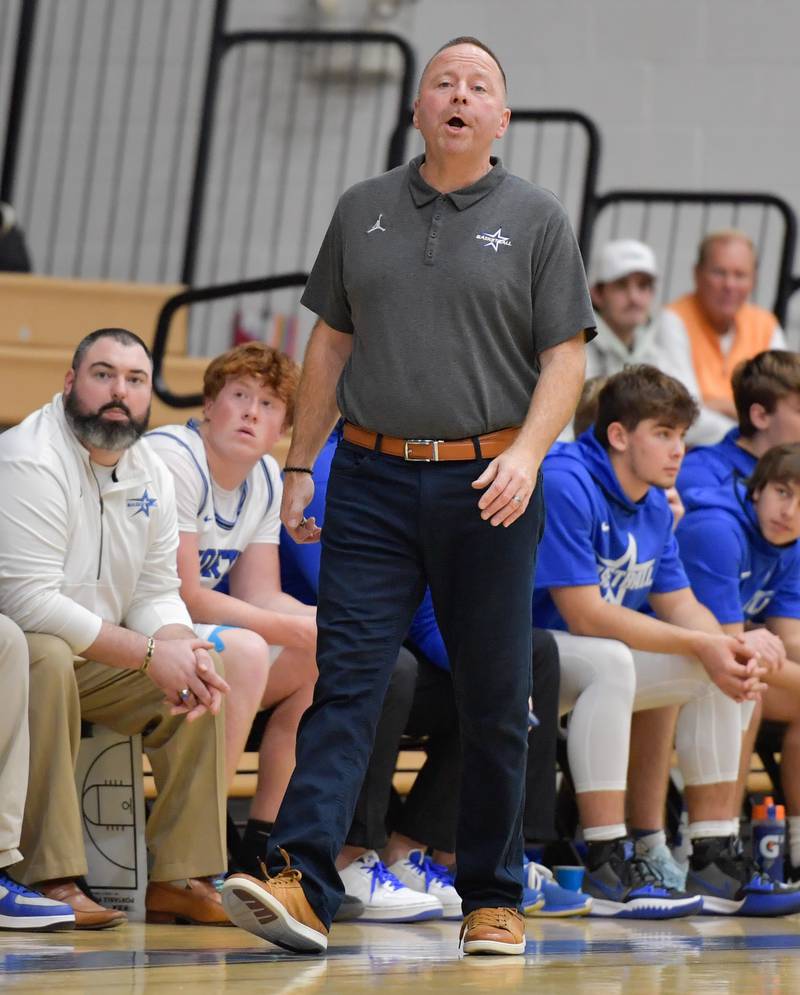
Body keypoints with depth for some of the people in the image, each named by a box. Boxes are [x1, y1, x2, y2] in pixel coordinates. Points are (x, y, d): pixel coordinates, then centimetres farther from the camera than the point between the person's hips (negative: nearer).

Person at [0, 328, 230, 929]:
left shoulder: (152, 474, 8)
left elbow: (157, 593, 9)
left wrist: (183, 650, -16)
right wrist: (148, 654, -26)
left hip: (91, 663, 8)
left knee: (199, 678, -6)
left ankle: (180, 879, -5)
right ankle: (50, 880, -38)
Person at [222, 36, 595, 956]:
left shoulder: (536, 221, 3)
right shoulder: (363, 211, 11)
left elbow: (564, 358, 0)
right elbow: (330, 344, 15)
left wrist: (528, 451, -16)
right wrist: (300, 465, 12)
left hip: (488, 488, -1)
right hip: (373, 477, 2)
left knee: (493, 701, 4)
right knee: (344, 680, -9)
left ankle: (492, 898, 13)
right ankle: (301, 882, -18)